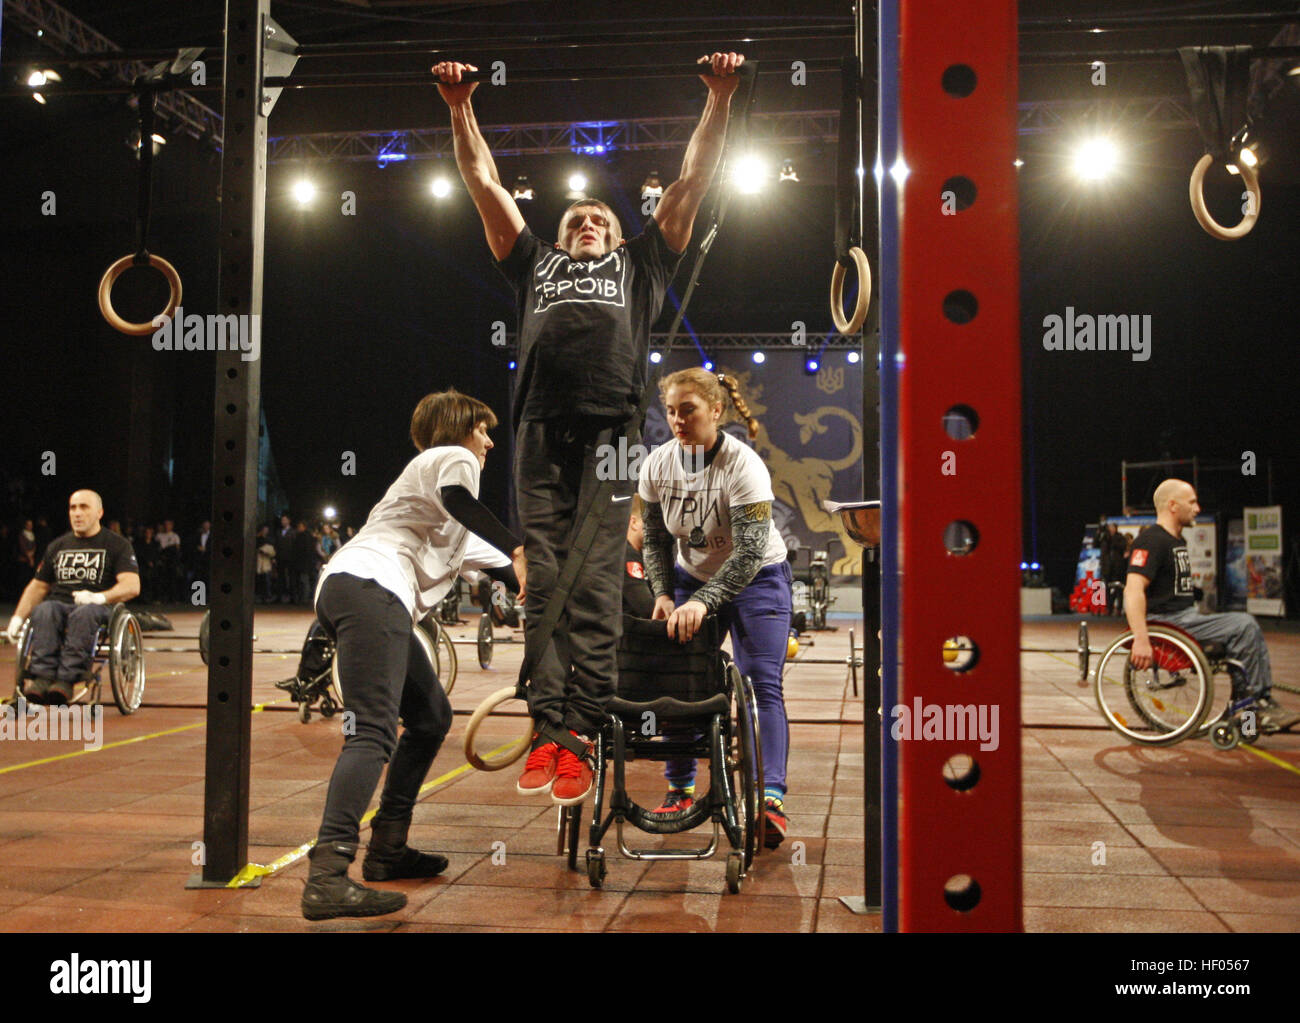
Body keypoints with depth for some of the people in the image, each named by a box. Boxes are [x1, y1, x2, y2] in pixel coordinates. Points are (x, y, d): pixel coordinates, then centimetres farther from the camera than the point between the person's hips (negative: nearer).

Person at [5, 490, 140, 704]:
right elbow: (38, 586, 27)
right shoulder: (57, 546, 24)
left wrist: (100, 597, -22)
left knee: (84, 614, -40)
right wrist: (17, 618, 12)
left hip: (98, 608, -4)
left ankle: (66, 680, -48)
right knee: (43, 611, -33)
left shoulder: (117, 544, 9)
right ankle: (42, 676, -45)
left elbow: (132, 586, -4)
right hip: (59, 604, 4)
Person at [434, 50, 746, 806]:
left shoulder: (640, 263, 30)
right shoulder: (535, 263, 33)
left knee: (595, 587, -8)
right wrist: (461, 106, 30)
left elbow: (692, 184, 28)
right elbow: (485, 183, 33)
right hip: (542, 430, 2)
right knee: (545, 587, -3)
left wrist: (720, 99, 24)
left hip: (610, 429, -2)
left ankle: (581, 737, -10)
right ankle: (549, 731, -3)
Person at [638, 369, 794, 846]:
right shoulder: (658, 465, -10)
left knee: (762, 684, -15)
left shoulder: (743, 464, -26)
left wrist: (702, 602, -40)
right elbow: (655, 539, 2)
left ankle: (771, 798, -21)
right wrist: (663, 593, -11)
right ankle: (680, 788, 10)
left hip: (755, 579, -4)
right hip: (692, 577, 5)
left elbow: (750, 551, -32)